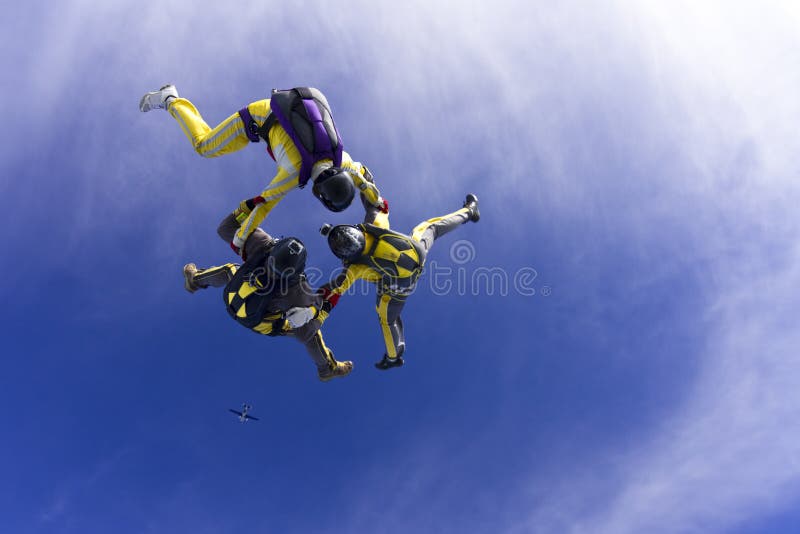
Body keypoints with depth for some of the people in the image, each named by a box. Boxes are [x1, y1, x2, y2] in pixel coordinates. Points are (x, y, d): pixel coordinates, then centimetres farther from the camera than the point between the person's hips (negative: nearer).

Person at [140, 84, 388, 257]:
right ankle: (170, 100, 21)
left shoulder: (341, 161, -20)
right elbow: (264, 202, -30)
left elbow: (362, 176, 2)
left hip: (292, 110, 6)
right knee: (205, 145, 5)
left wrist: (378, 203, 16)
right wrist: (239, 238, -23)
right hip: (260, 116, -5)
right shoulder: (295, 172, -36)